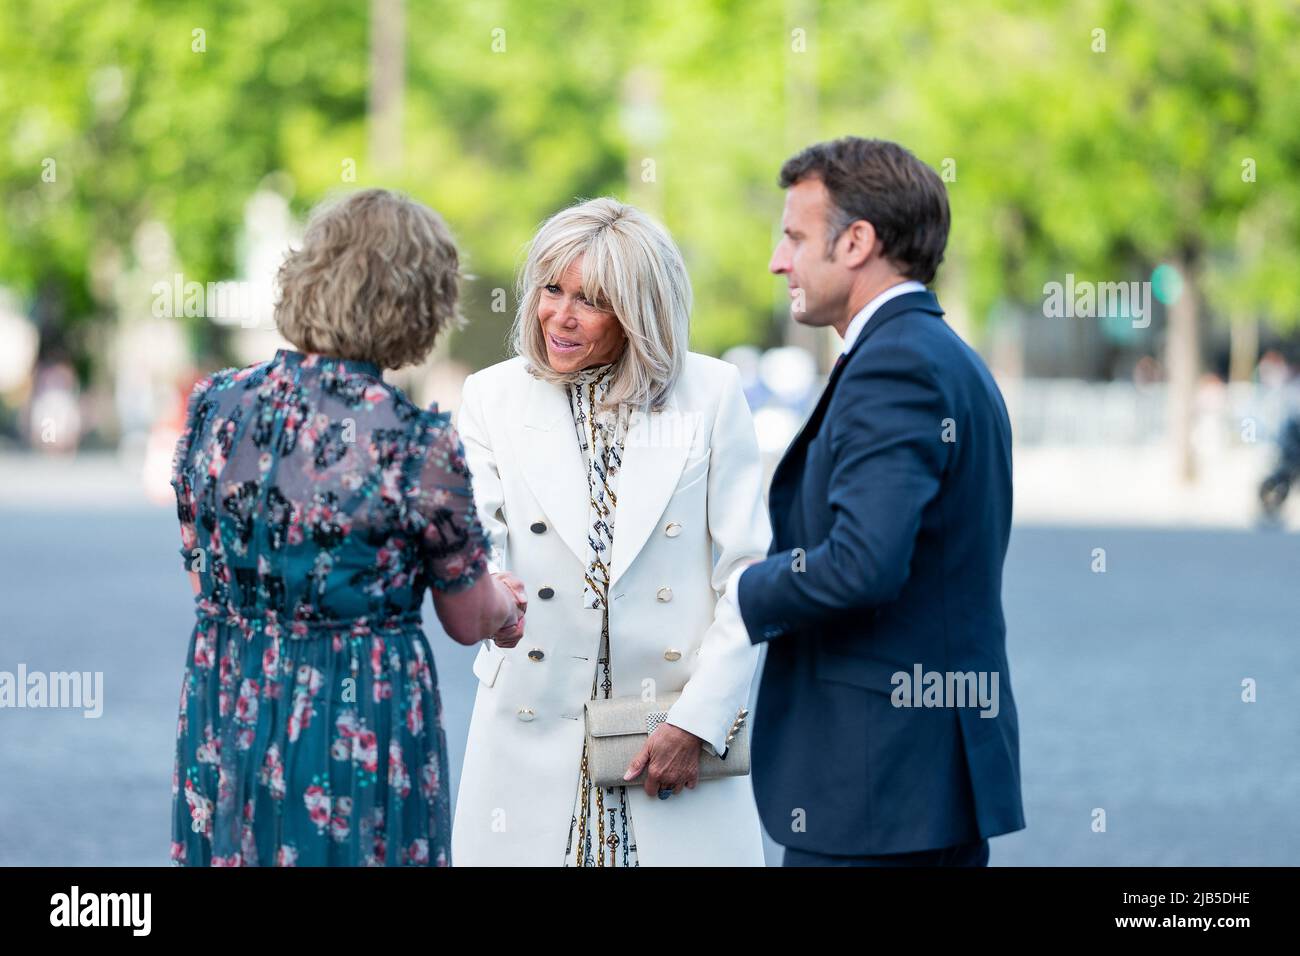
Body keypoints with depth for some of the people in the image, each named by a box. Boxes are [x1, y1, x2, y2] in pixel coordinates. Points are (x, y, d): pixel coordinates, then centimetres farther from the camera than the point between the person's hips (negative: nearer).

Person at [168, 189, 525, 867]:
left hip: (224, 723, 5)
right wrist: (507, 602, 22)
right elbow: (470, 620, -2)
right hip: (358, 728, -5)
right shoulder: (418, 444, -17)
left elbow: (203, 579, 10)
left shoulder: (214, 406, -4)